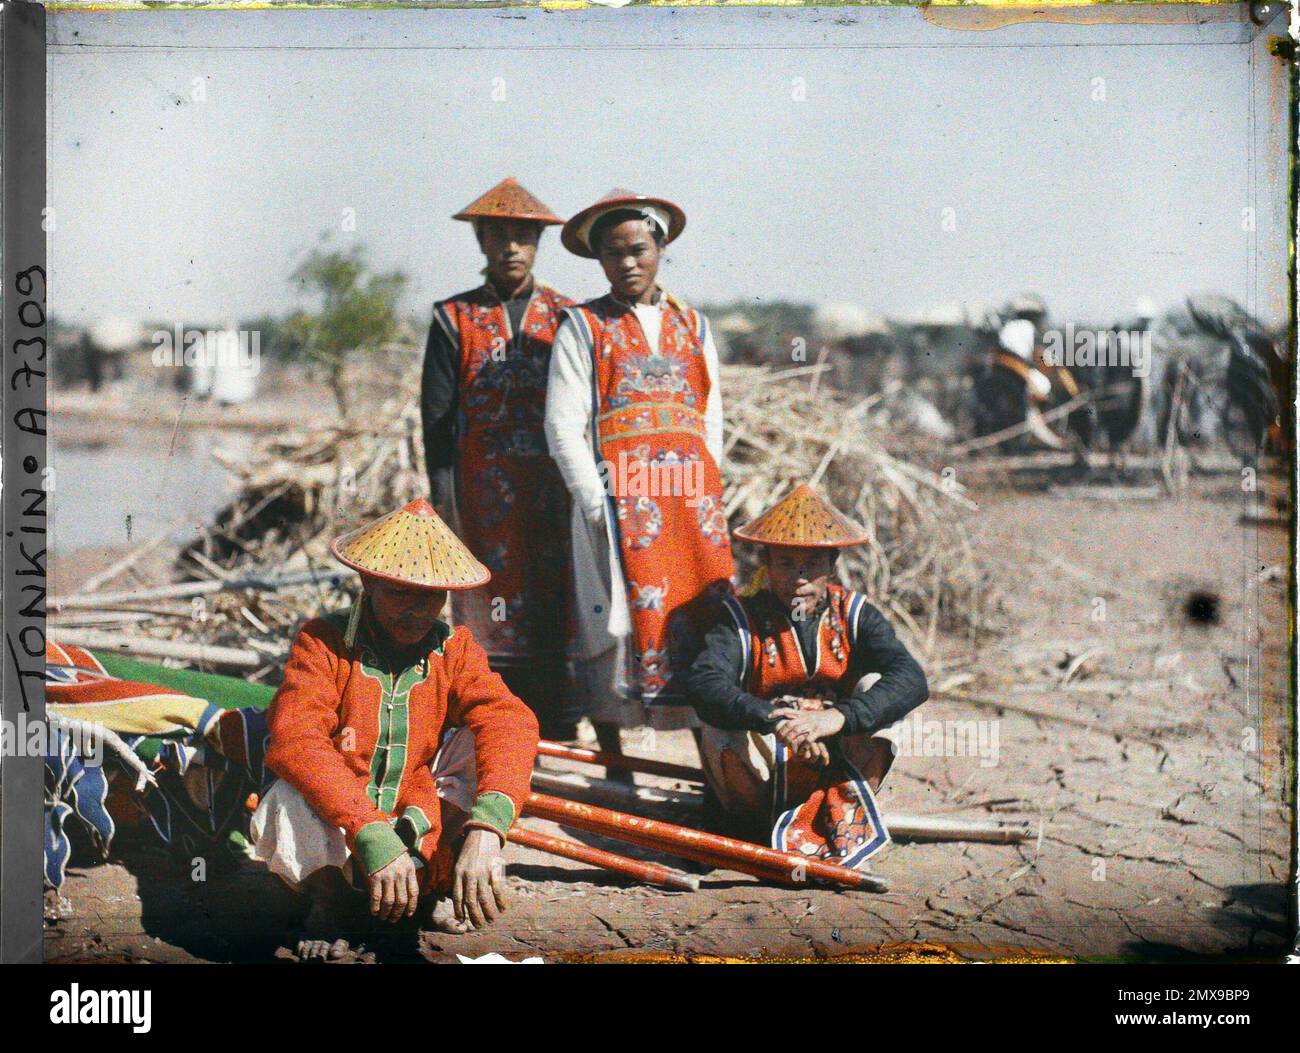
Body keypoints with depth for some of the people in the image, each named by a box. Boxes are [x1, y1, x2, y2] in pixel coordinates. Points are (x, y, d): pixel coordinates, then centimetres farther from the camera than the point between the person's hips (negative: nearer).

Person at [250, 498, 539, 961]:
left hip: (422, 834, 3)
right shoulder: (323, 642, -15)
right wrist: (372, 836, -45)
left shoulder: (455, 650, -5)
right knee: (294, 798, -35)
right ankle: (325, 902, -8)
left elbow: (509, 723, -24)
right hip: (332, 841, -3)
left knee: (491, 742, -15)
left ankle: (446, 883, -6)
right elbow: (294, 740, -32)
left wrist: (485, 831, -45)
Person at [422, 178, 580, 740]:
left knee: (556, 613, 1)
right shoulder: (454, 319, 6)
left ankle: (556, 742, 9)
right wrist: (445, 504, -5)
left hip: (553, 498, 2)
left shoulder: (564, 316, 11)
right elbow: (437, 420, 2)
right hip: (484, 498, -1)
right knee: (488, 627, -1)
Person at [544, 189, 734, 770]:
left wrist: (704, 499, 7)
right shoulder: (582, 327, 5)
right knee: (618, 627, -5)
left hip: (692, 504, 3)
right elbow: (563, 427, -1)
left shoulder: (692, 326, 17)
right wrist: (598, 503, -9)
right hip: (616, 502, -3)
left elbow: (712, 420, 17)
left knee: (709, 624, -2)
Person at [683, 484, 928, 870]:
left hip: (837, 770, 2)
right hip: (764, 773, -2)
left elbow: (912, 680, -20)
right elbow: (703, 682, -28)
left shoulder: (854, 614, -3)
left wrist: (837, 717, -37)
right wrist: (775, 720, -45)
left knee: (875, 685, -17)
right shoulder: (743, 617, -8)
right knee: (721, 727, -28)